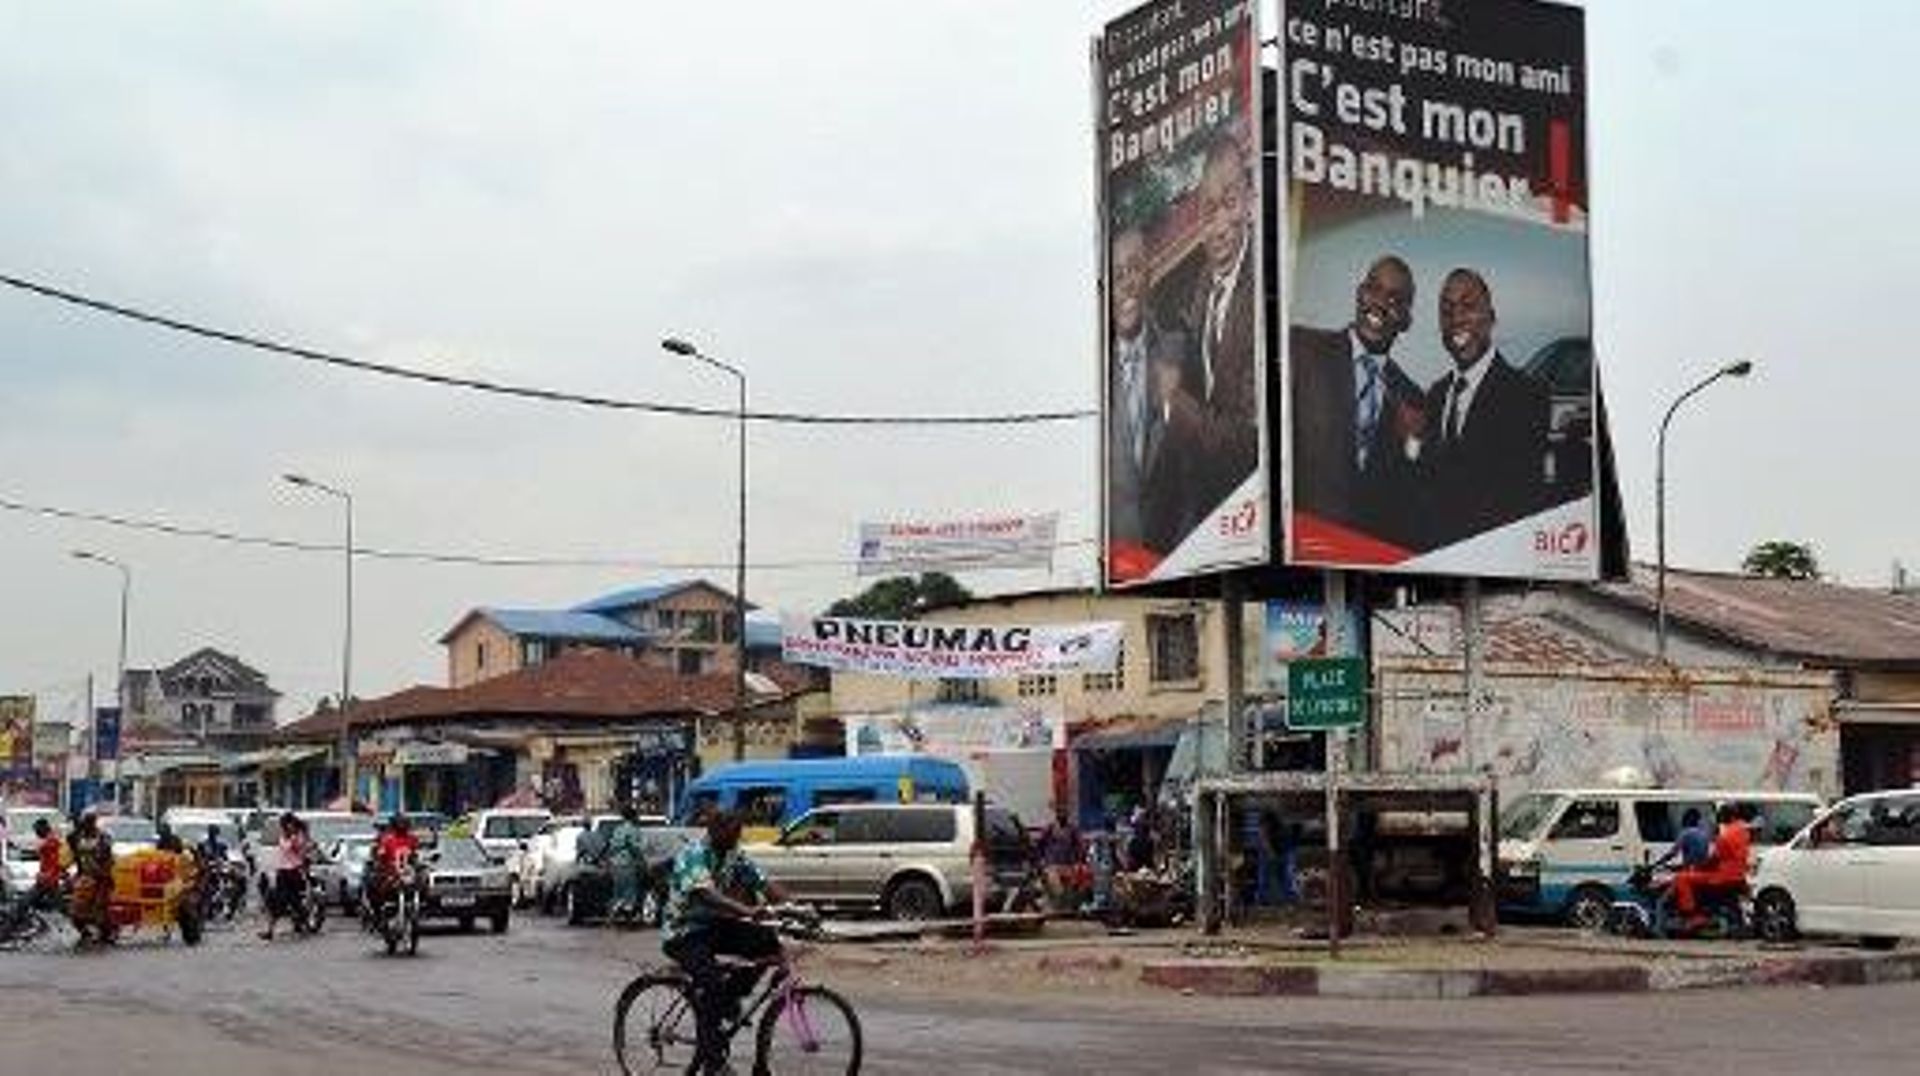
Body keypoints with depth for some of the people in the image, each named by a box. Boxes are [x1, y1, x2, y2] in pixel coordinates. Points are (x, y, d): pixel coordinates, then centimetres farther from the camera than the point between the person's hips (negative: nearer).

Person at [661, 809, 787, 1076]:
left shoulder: (735, 857, 3)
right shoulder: (694, 855, -21)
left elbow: (763, 884, -4)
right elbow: (706, 895, -37)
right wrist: (748, 911, -51)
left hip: (715, 926, 7)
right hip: (683, 932, -7)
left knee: (768, 940, -13)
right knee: (710, 982, -30)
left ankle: (729, 997, 3)